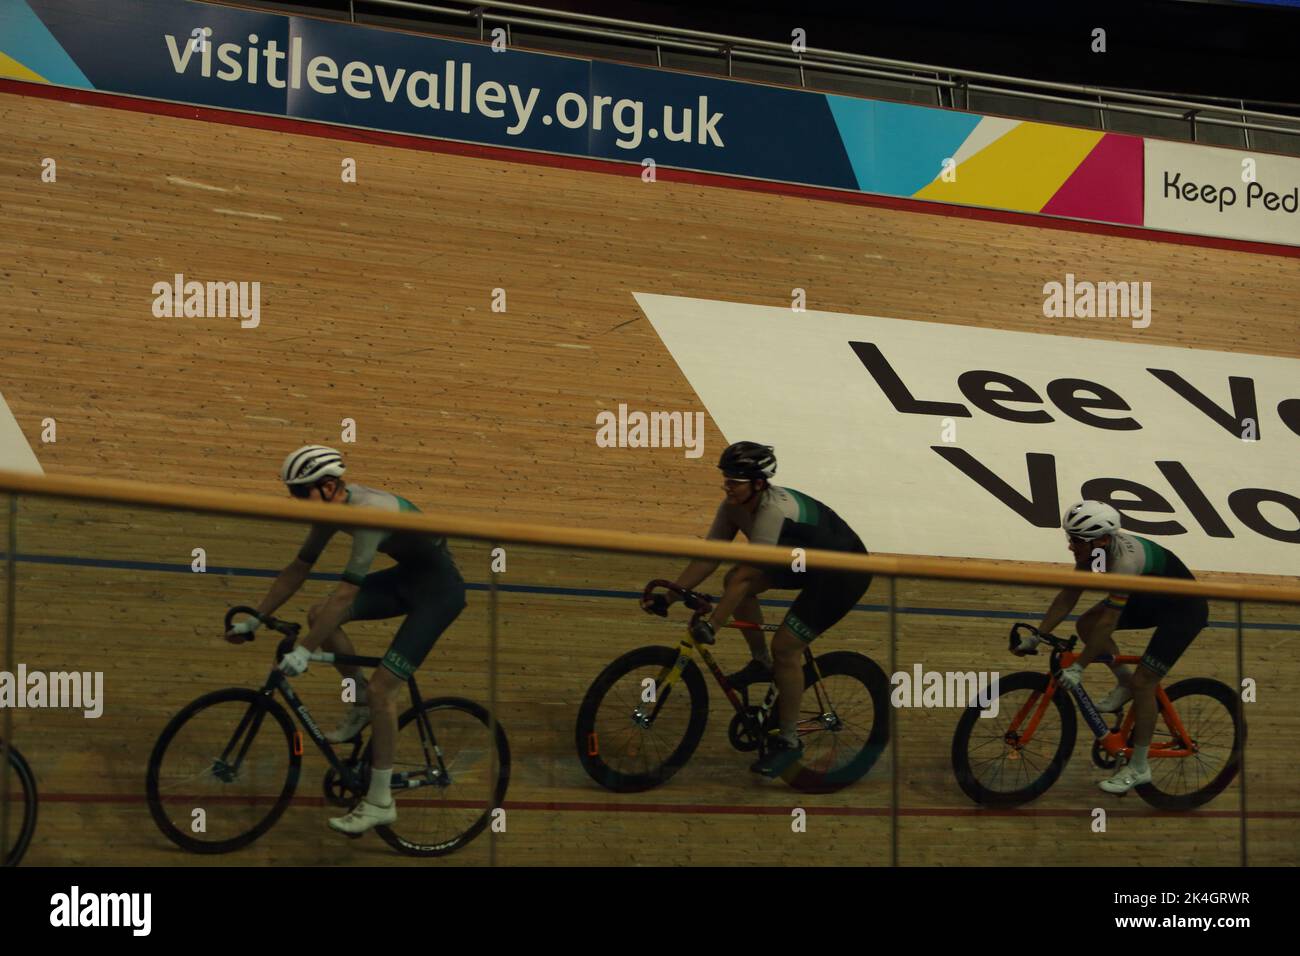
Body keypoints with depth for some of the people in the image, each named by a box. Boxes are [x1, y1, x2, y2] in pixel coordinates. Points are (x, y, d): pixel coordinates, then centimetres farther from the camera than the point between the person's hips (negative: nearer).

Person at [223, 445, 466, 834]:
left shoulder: (370, 512, -31)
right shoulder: (331, 508, -3)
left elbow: (346, 593, -34)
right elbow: (298, 569, 7)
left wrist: (303, 651, -33)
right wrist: (254, 620, 6)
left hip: (440, 587, -9)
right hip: (408, 575, 9)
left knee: (382, 688, -14)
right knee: (319, 616, 0)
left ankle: (380, 802, -5)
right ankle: (361, 702, 17)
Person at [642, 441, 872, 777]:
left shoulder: (774, 512, -35)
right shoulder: (735, 505, -10)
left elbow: (745, 576, -36)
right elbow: (708, 557, -7)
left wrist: (711, 626, -37)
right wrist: (667, 597, -14)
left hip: (844, 575, -9)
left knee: (784, 647, -14)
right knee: (735, 581, -2)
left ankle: (789, 741, 1)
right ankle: (762, 664, 15)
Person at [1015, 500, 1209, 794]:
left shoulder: (1124, 561, -37)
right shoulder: (1094, 548, -13)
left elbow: (1108, 622, -36)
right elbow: (1068, 596, -4)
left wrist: (1078, 667, -33)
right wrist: (1036, 636, -7)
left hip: (1185, 609, -9)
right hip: (1152, 598, 9)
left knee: (1143, 683, -13)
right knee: (1086, 624, -4)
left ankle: (1139, 768, -1)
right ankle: (1124, 683, 14)